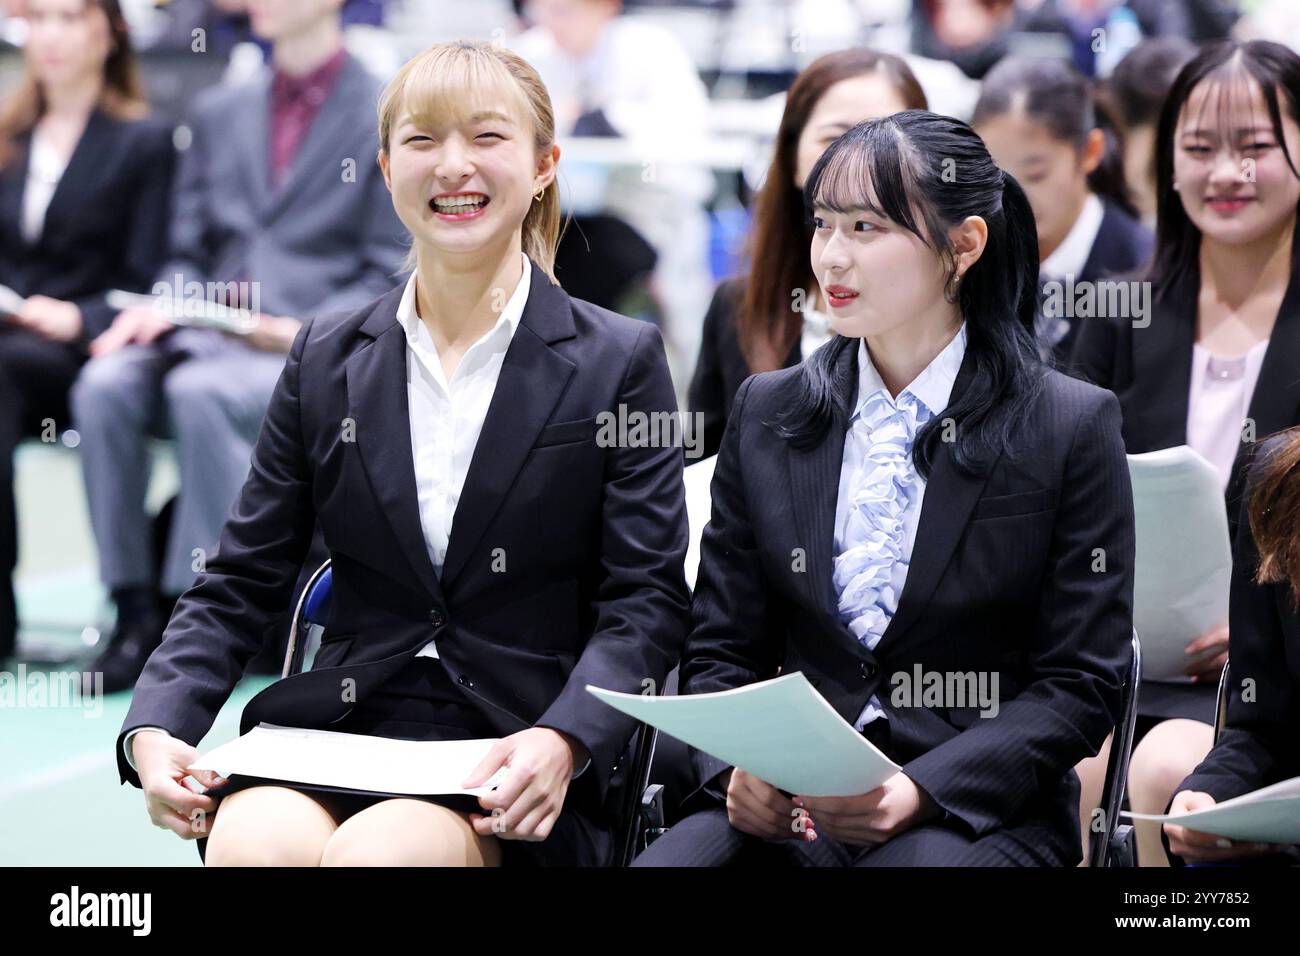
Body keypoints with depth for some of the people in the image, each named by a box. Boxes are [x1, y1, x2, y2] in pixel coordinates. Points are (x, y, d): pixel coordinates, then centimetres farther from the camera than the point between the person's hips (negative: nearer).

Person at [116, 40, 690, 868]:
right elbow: (241, 583, 13)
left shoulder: (620, 361, 5)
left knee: (373, 853, -33)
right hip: (335, 722, 3)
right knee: (253, 843, -31)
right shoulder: (327, 362, 14)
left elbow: (646, 599, 0)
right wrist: (156, 728, -6)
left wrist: (563, 739, -19)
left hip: (513, 745, -2)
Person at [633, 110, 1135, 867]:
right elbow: (721, 652, 13)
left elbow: (1080, 687, -1)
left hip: (980, 811, -3)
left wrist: (918, 791, -16)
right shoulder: (767, 413, 12)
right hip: (788, 808, 3)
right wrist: (737, 768, -9)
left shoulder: (1072, 427, 1)